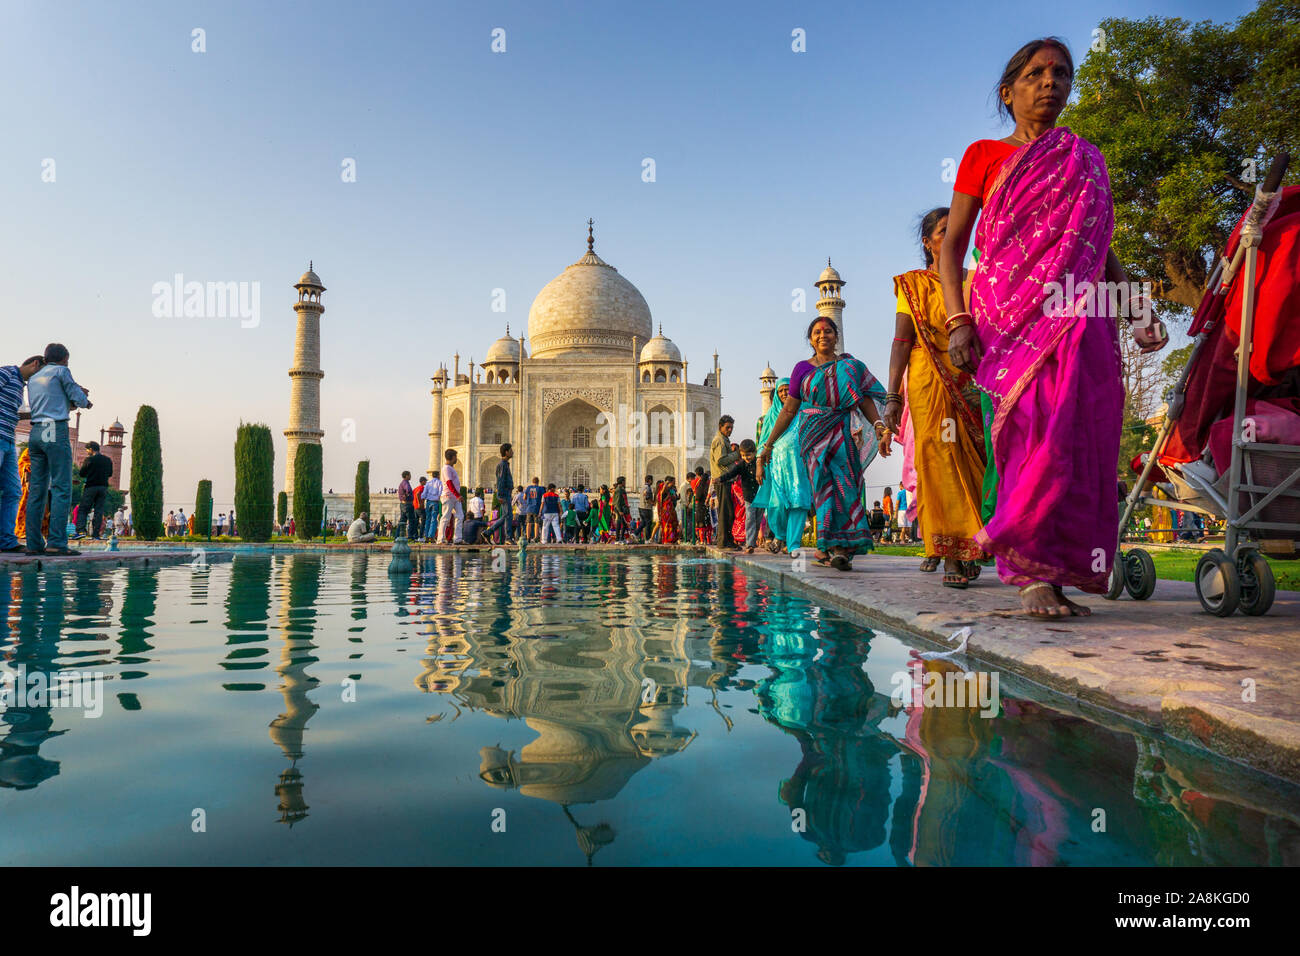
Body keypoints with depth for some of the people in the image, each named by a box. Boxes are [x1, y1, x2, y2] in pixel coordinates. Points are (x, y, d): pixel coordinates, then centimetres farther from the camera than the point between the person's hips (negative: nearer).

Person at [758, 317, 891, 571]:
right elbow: (789, 410, 13)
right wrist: (769, 444, 11)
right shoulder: (802, 369, 13)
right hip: (813, 434, 0)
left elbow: (865, 399, 4)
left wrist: (879, 427, -13)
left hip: (842, 433, 0)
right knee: (824, 483, -12)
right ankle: (833, 546, -14)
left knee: (843, 483, -13)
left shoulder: (850, 366, 14)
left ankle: (839, 548, -16)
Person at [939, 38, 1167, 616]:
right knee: (1034, 428, -18)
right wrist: (957, 320, -8)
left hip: (1077, 318, 4)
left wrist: (1140, 310, 8)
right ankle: (1034, 575, -18)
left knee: (1077, 434, -7)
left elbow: (1102, 248, 23)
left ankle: (1046, 570, -2)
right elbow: (951, 246, 6)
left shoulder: (1085, 161, 23)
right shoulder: (983, 156, 13)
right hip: (1009, 314, -3)